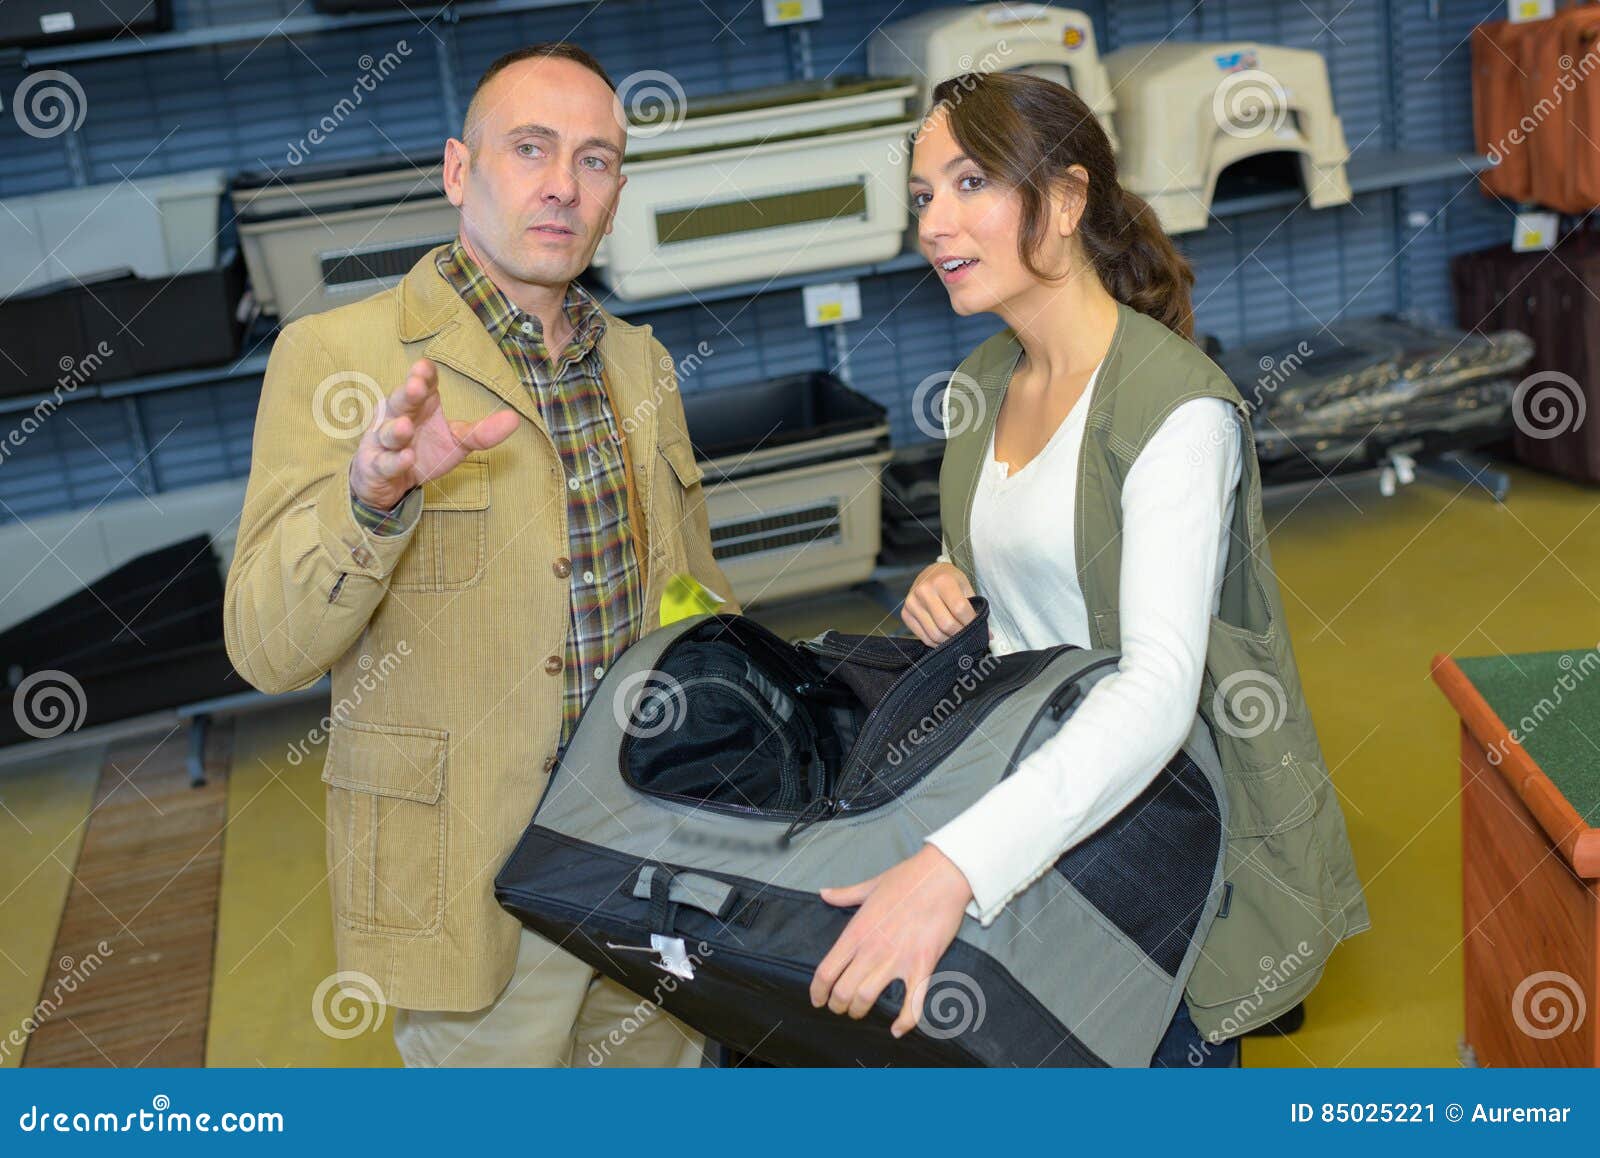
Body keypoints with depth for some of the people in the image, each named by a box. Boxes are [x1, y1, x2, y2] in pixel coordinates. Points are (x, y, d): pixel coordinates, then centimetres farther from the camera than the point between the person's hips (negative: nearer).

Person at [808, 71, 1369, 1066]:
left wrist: (953, 865, -45)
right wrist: (948, 584, -6)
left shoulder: (1178, 406, -22)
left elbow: (1160, 689, -34)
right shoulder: (982, 386, 3)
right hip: (1040, 799, 7)